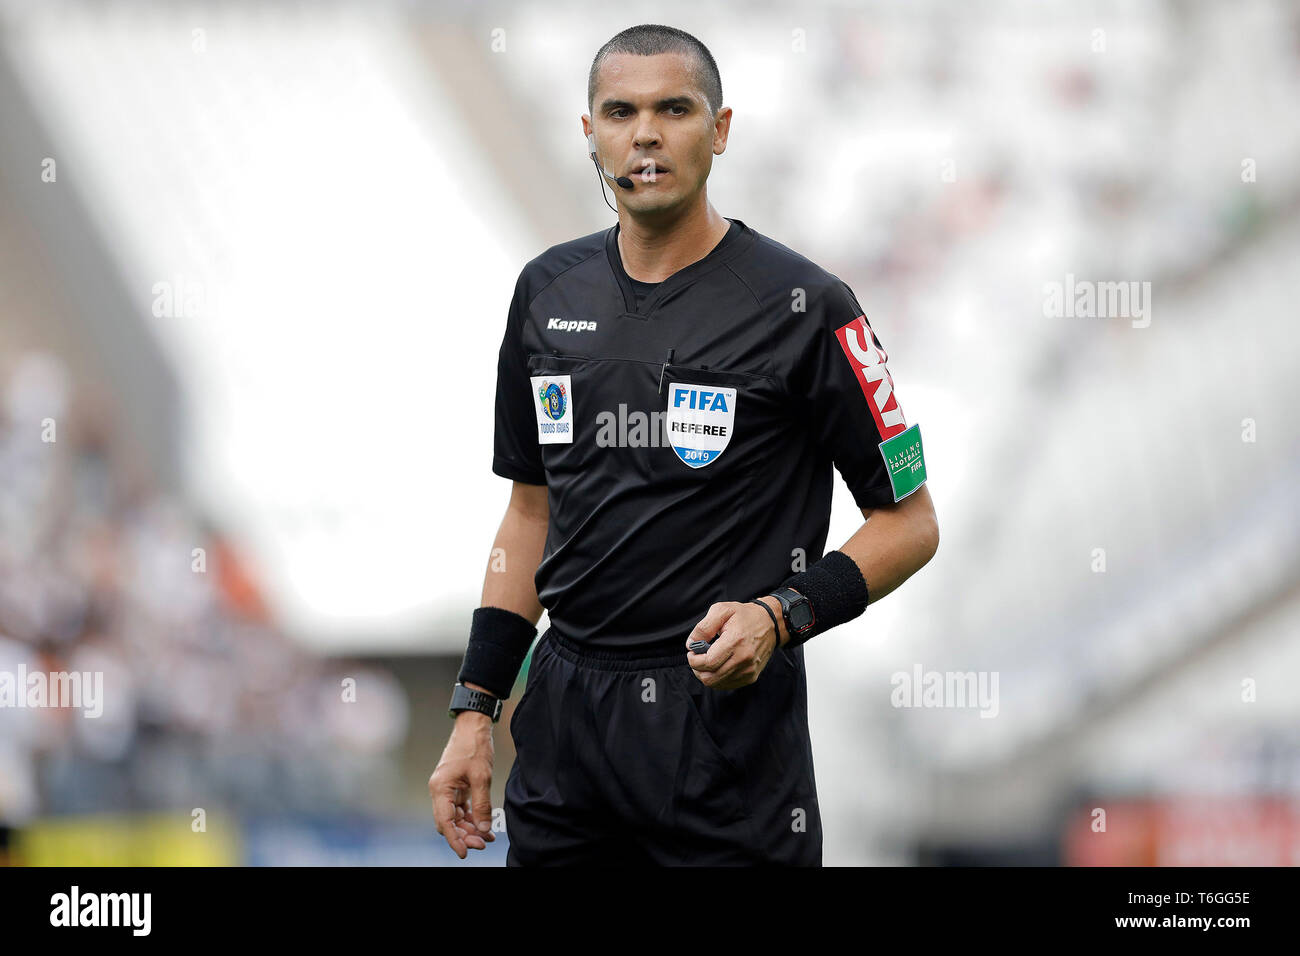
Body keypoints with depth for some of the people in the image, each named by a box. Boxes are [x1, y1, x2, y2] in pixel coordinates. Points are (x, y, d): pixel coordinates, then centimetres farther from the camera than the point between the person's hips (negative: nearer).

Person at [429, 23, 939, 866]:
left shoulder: (801, 307, -9)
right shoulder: (551, 291, 8)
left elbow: (910, 521, -5)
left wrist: (781, 615, -20)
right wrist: (475, 708, 10)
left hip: (727, 724, -5)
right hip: (564, 717, 5)